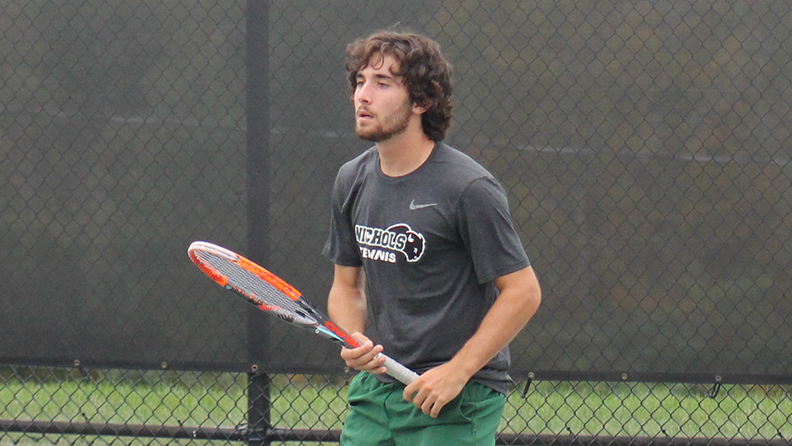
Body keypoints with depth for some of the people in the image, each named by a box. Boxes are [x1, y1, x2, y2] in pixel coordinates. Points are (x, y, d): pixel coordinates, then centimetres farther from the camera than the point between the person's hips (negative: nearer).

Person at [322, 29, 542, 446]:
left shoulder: (469, 188, -14)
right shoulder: (352, 180, 6)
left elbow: (523, 291, -12)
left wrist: (456, 371, -16)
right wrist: (352, 341, -5)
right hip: (374, 390, 6)